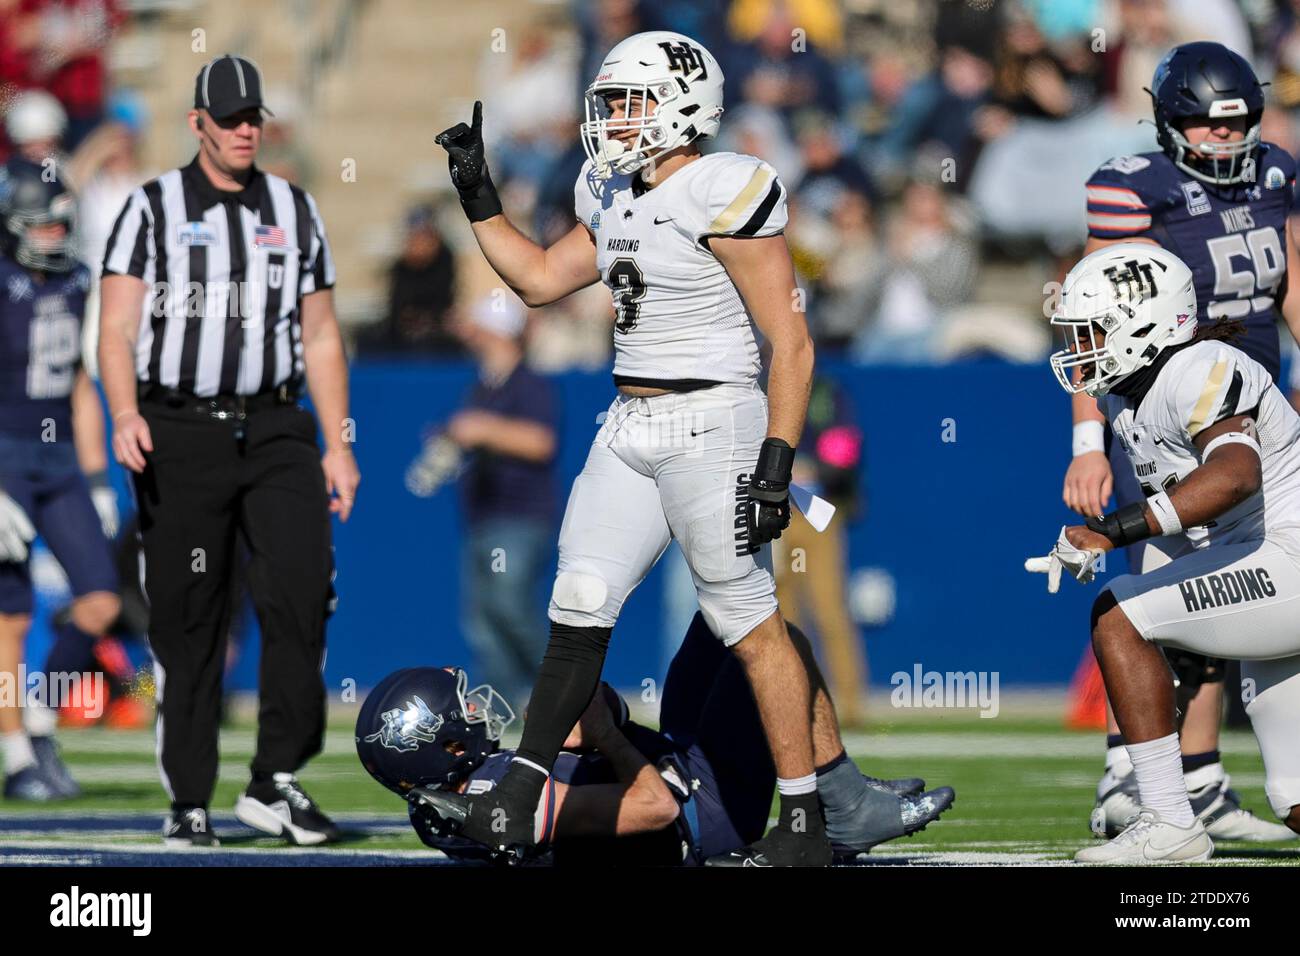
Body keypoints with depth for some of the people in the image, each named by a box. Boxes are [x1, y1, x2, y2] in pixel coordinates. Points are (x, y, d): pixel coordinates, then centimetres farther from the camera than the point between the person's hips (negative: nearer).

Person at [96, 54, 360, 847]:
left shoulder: (295, 210, 14)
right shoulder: (153, 208, 5)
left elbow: (321, 337, 17)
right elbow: (117, 327, -3)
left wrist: (339, 446, 9)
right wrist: (125, 415, -20)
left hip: (275, 431, 2)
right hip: (179, 433, -2)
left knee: (303, 588, -14)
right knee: (187, 623, -1)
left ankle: (276, 781, -7)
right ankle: (189, 802, 6)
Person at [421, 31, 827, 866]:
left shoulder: (721, 194, -15)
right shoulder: (616, 198, 11)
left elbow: (791, 343, -15)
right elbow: (541, 278, 26)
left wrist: (776, 463, -19)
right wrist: (478, 196, 17)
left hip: (710, 427, -8)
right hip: (633, 429, 8)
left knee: (751, 624, -2)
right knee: (579, 607, 4)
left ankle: (805, 828, 6)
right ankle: (513, 811, 6)